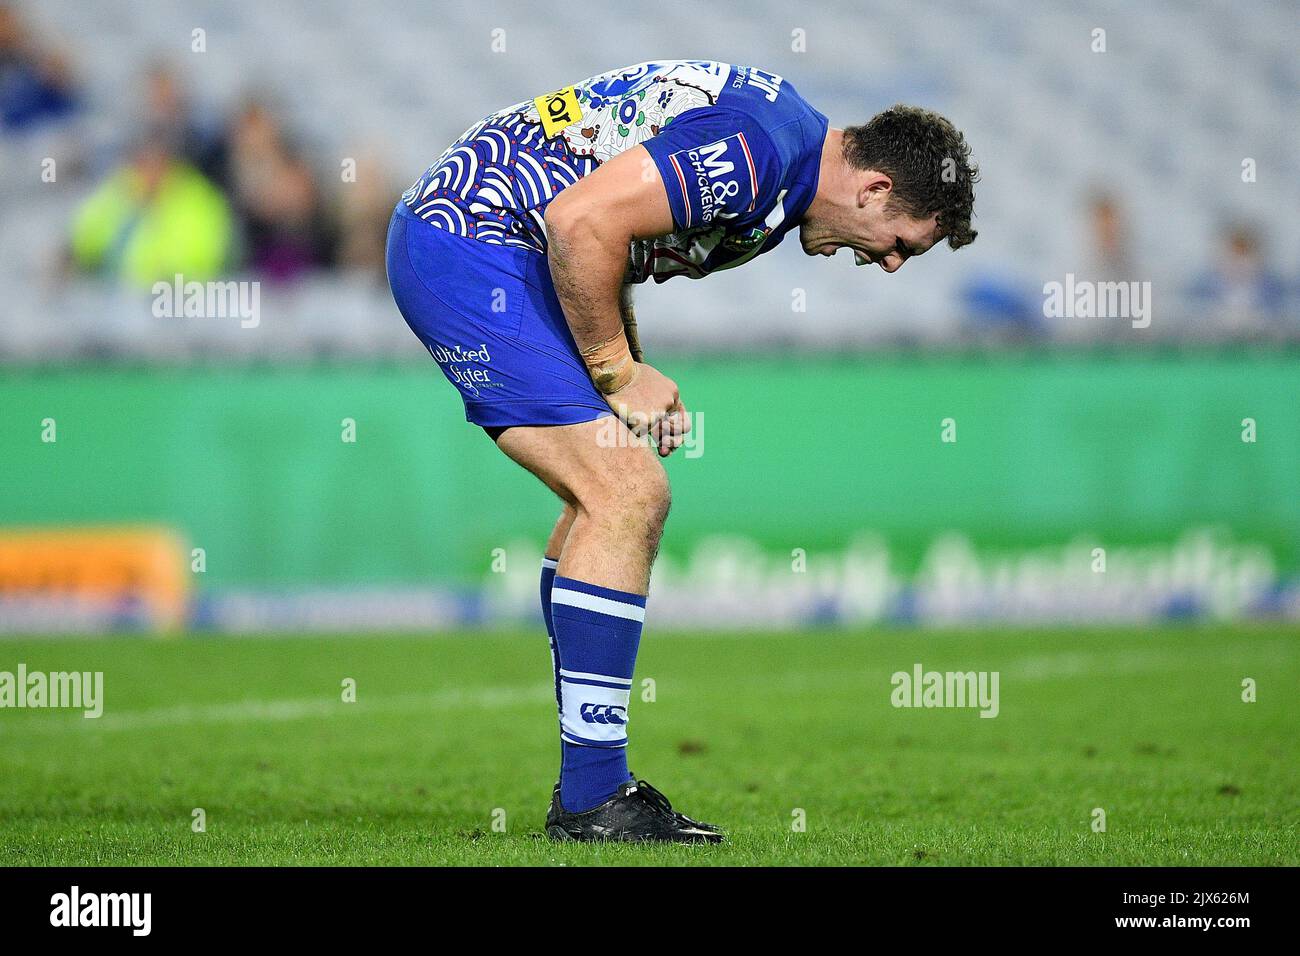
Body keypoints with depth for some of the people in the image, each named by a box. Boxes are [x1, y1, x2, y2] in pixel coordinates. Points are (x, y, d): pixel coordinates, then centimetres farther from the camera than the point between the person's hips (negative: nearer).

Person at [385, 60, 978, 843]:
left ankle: (588, 782, 15)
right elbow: (582, 222, -26)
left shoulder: (780, 157, 14)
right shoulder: (755, 151, -20)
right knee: (627, 494, -13)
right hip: (468, 243, -11)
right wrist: (618, 372, -13)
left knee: (609, 501, 13)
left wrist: (635, 378, 7)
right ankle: (591, 798, -10)